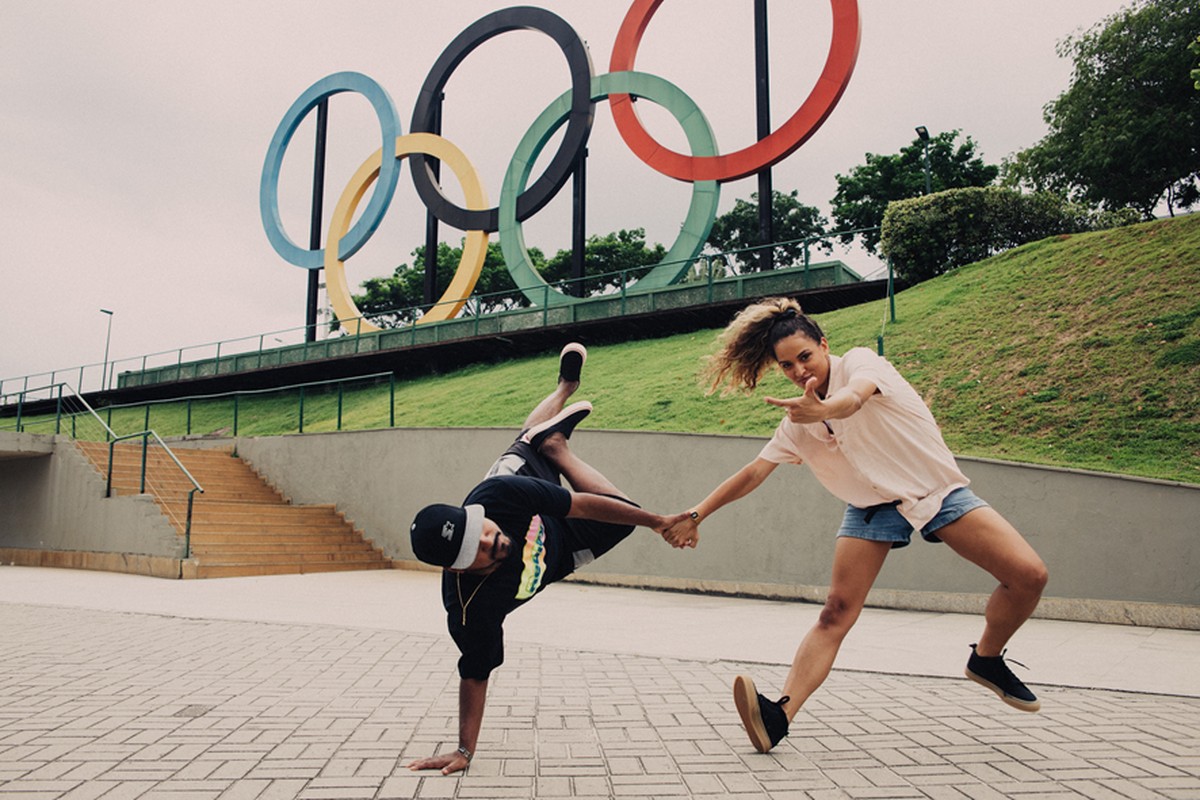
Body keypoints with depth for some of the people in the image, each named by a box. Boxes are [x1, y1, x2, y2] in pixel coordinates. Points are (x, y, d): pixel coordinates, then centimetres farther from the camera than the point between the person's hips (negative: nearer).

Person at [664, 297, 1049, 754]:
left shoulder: (859, 361, -14)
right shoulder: (796, 423, 1)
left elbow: (856, 395, -38)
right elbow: (753, 473, 1)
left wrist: (825, 410, -63)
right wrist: (696, 515, -5)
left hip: (936, 488, -2)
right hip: (872, 506, 2)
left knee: (1028, 575, -14)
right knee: (836, 613, -14)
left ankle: (986, 660, 11)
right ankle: (781, 715, -24)